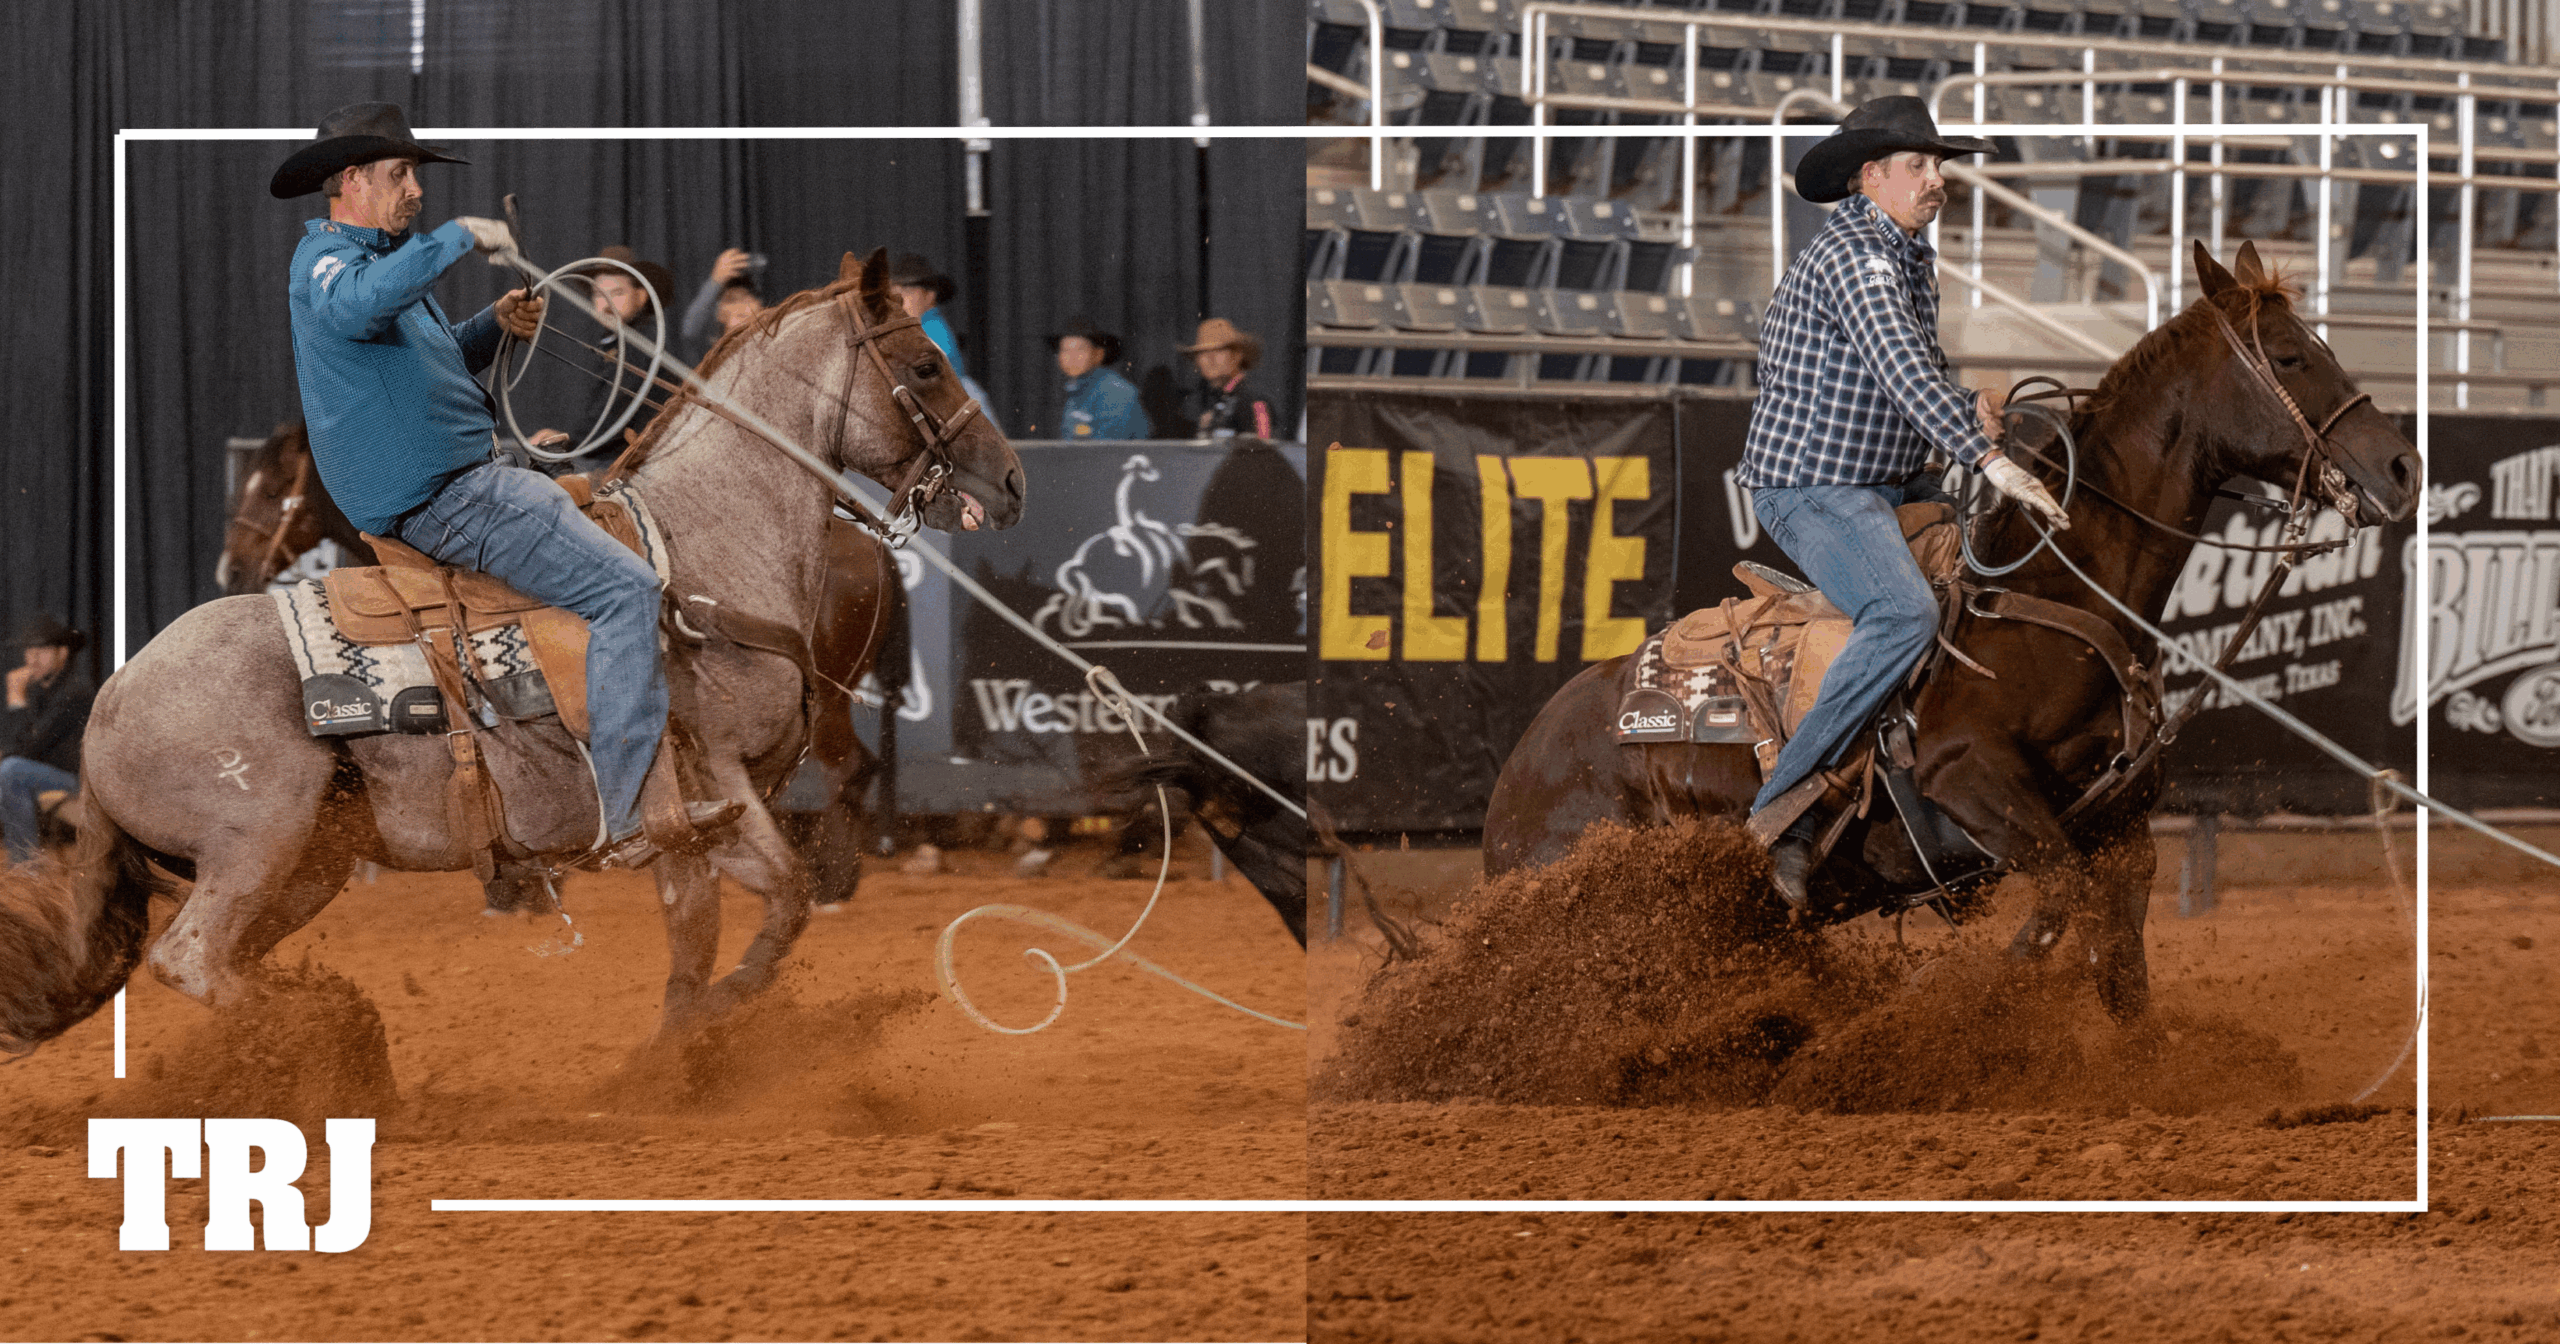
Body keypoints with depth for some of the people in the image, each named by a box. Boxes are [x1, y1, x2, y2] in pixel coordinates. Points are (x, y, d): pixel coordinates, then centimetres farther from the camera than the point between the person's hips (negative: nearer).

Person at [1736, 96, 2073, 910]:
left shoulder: (1909, 260, 17)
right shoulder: (1855, 260, -16)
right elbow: (1901, 369, -30)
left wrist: (1969, 412, 4)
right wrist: (1987, 459, -38)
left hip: (1892, 484, 11)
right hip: (1812, 488, -11)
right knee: (1906, 614, -32)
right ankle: (1781, 811, -29)